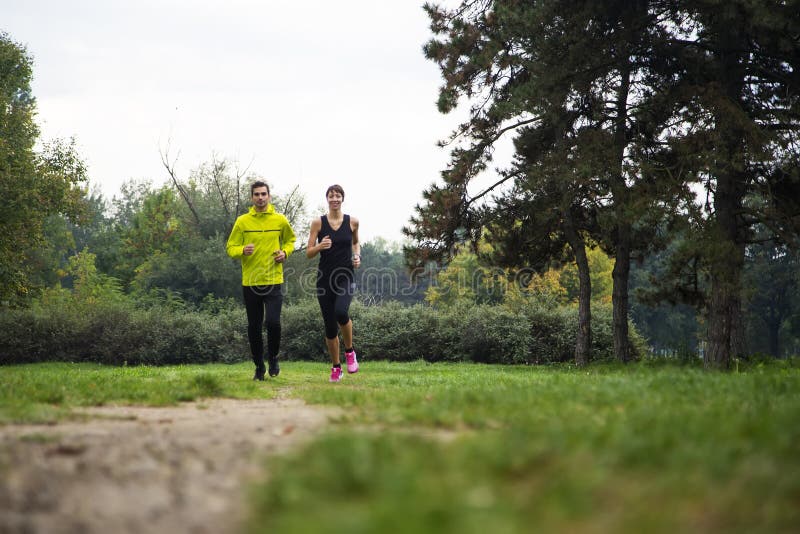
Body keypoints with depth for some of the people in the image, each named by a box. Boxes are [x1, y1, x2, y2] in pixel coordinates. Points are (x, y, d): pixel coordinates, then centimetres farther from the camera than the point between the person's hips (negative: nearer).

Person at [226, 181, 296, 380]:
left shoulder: (280, 220, 3)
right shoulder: (242, 221, 1)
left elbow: (290, 240, 21)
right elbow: (231, 248, 3)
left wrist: (285, 252, 0)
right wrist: (242, 250, -19)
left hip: (274, 281, -1)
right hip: (250, 282, 1)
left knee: (273, 322, -13)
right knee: (254, 327, 6)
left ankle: (273, 358, 12)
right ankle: (259, 366, 20)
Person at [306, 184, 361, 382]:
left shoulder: (352, 222, 4)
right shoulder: (318, 223, 1)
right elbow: (308, 253, 1)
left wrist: (357, 256, 3)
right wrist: (320, 247, -19)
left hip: (346, 276, -1)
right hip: (325, 277, 1)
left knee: (341, 312, -29)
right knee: (330, 327, 2)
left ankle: (349, 351, -4)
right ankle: (336, 367, 20)